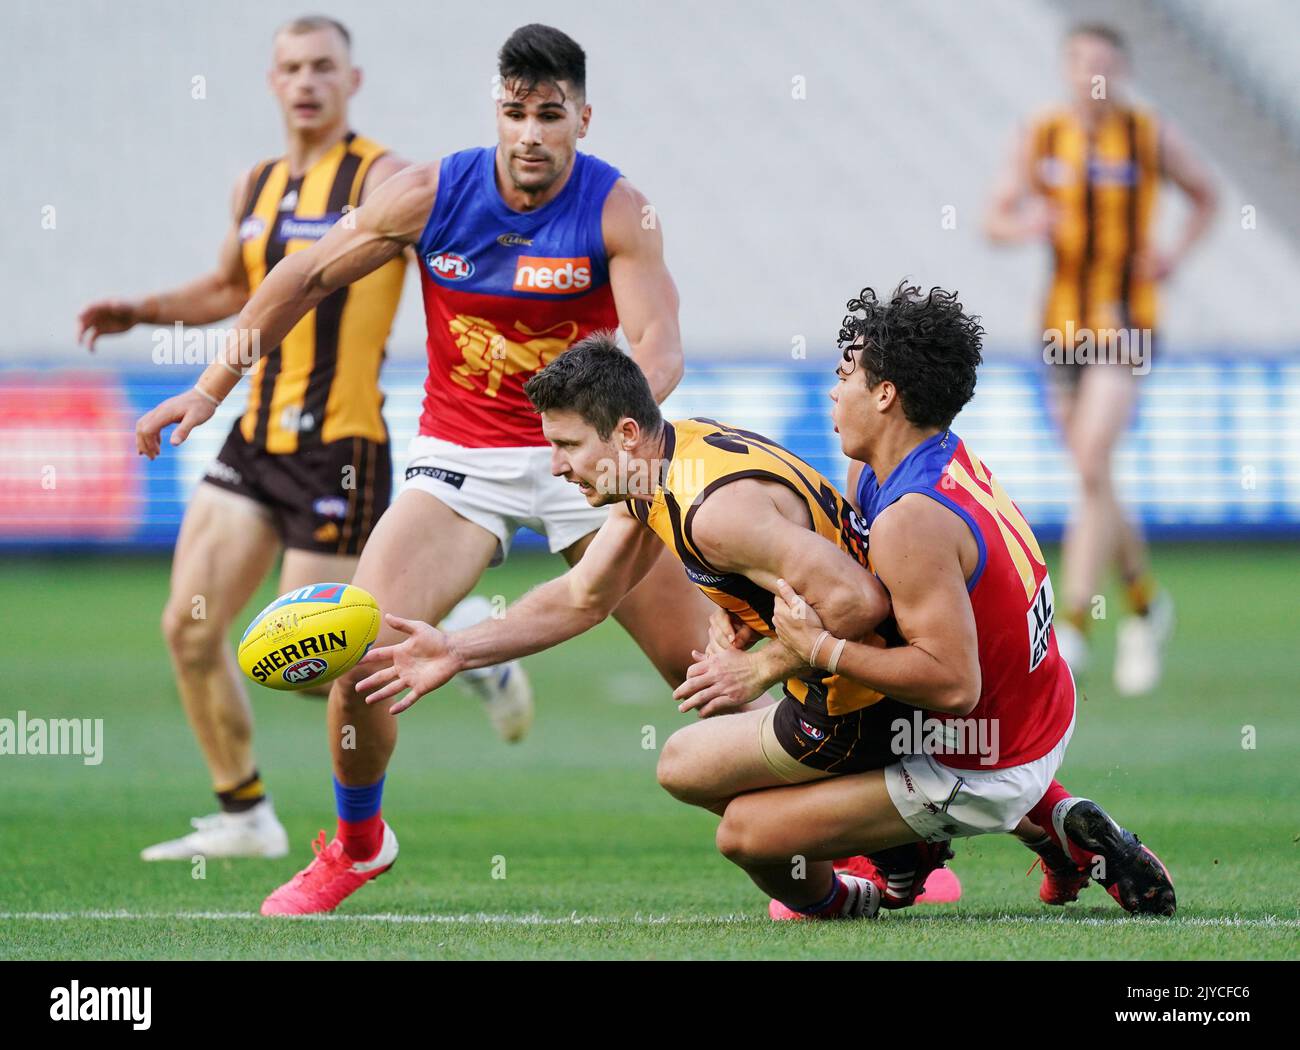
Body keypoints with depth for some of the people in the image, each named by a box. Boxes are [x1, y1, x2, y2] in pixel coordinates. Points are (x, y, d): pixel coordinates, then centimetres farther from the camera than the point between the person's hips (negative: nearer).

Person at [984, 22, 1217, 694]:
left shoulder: (1151, 136, -3)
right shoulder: (1042, 137, 2)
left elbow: (1205, 195, 13)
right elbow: (995, 218, 3)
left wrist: (1178, 253, -4)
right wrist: (1020, 226, -20)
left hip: (1126, 323, -4)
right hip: (1064, 323, 4)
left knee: (1092, 462, -20)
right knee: (1092, 480, 11)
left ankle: (1073, 627, -20)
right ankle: (1146, 604, 34)